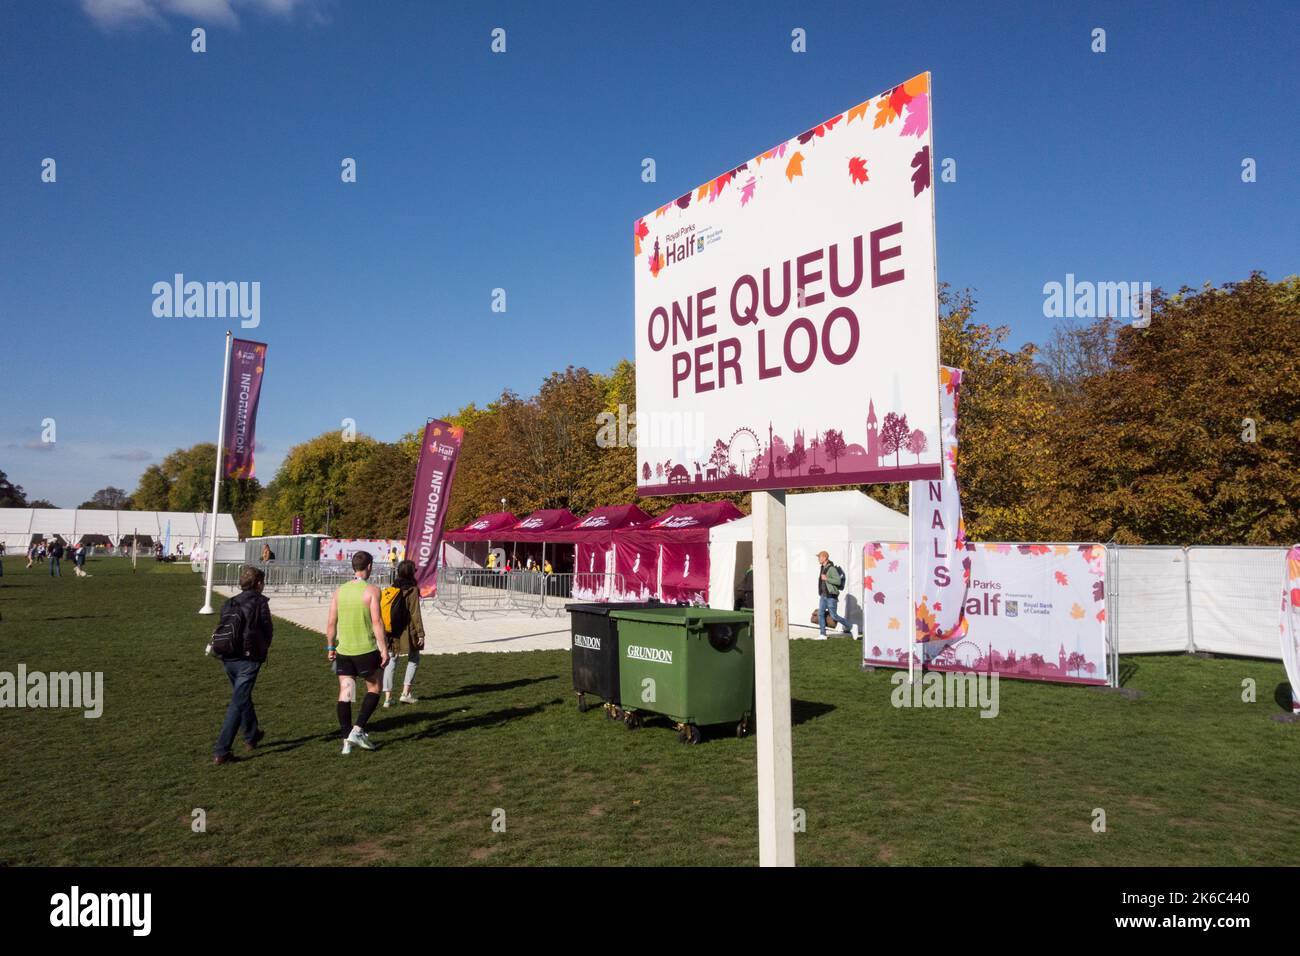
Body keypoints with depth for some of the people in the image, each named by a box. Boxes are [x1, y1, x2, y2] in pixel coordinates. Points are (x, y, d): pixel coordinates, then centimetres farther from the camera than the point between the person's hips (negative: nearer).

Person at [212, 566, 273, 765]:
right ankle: (221, 752, -8)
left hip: (228, 658, 6)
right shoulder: (260, 602, -7)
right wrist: (263, 649, 12)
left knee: (242, 697, 24)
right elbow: (267, 629, -5)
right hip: (249, 658, -6)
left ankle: (252, 737, 41)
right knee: (238, 703, -4)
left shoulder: (229, 604, 10)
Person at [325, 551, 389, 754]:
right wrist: (384, 649, -11)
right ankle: (358, 730, 1)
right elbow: (376, 621, -15)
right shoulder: (371, 590, -9)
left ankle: (347, 740, 10)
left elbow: (331, 622, 5)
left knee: (345, 693, 8)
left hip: (343, 651, 4)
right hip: (366, 650, -4)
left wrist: (330, 647, 15)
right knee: (373, 690, 11)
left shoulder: (340, 591, 5)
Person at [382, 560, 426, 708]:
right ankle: (405, 693, 8)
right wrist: (420, 633, -8)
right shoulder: (413, 590, -10)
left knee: (391, 662, 9)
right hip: (407, 631, -4)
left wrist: (385, 630, 18)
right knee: (414, 659, 14)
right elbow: (415, 614, -11)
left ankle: (388, 697, 5)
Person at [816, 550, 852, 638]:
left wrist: (826, 579, -23)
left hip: (831, 596, -8)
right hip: (823, 595, 8)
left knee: (834, 615, -4)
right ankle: (823, 635, 0)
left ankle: (850, 627, 14)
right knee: (820, 614, -2)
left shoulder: (832, 569, -16)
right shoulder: (823, 568, 11)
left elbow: (838, 581, -22)